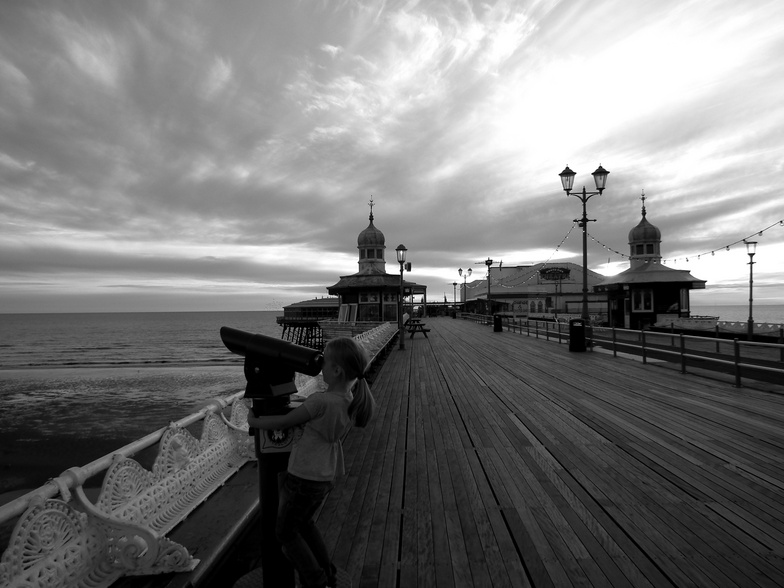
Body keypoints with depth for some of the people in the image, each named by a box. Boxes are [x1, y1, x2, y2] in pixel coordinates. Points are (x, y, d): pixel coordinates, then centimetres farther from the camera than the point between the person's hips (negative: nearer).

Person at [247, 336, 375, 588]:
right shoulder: (352, 400, -8)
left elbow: (282, 423, -17)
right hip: (326, 476, 7)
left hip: (303, 479, -7)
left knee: (285, 531, 17)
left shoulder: (320, 401, -29)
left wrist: (254, 421, 0)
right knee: (305, 523, 30)